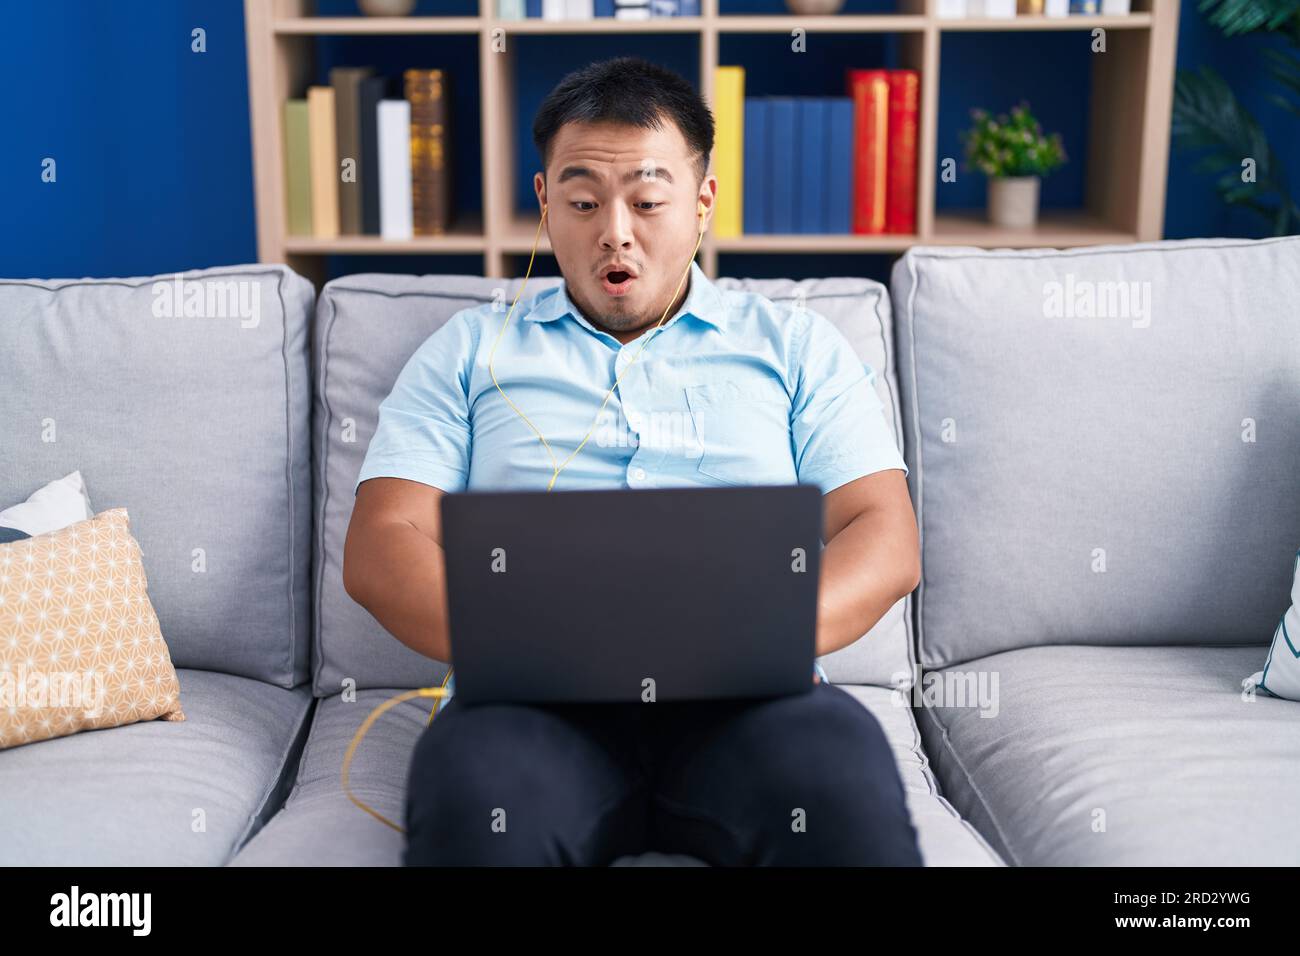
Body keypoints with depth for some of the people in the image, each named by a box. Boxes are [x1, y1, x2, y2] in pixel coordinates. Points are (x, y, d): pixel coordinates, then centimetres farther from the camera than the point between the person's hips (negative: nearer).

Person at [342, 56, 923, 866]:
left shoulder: (797, 345, 17)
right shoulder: (470, 350, 17)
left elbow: (887, 540, 7)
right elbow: (381, 548, 7)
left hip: (744, 700, 1)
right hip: (537, 701, 0)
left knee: (848, 792, -33)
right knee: (475, 805, -35)